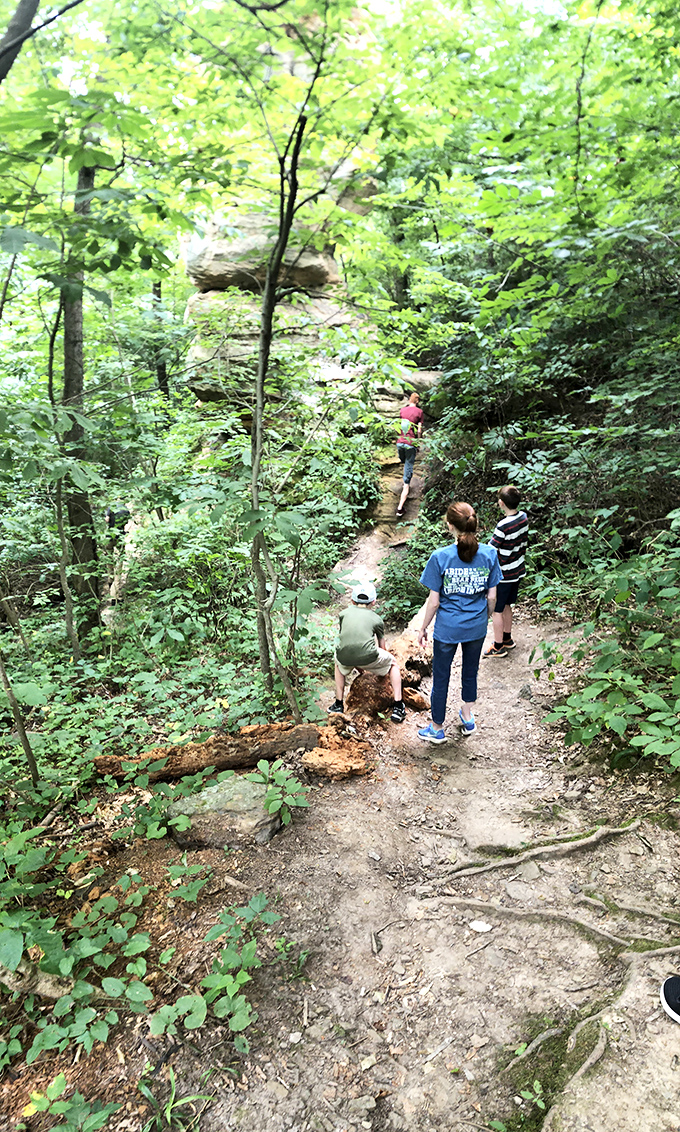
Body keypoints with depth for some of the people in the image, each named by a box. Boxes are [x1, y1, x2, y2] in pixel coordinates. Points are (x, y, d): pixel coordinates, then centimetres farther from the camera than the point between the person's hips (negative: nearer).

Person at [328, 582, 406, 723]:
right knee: (393, 664, 28)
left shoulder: (344, 613, 22)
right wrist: (379, 670, 49)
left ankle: (338, 704, 37)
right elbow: (381, 646, 31)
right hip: (368, 657, -2)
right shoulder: (377, 619, 19)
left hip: (345, 657, 2)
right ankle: (398, 707, 19)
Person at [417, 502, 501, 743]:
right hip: (476, 627, 3)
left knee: (440, 677, 14)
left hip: (447, 628, -3)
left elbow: (434, 601, -15)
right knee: (471, 671, 26)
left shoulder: (440, 557, -20)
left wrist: (423, 628, 0)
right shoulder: (489, 554, -11)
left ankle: (437, 729, 30)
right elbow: (491, 597, -3)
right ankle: (467, 716, 45)